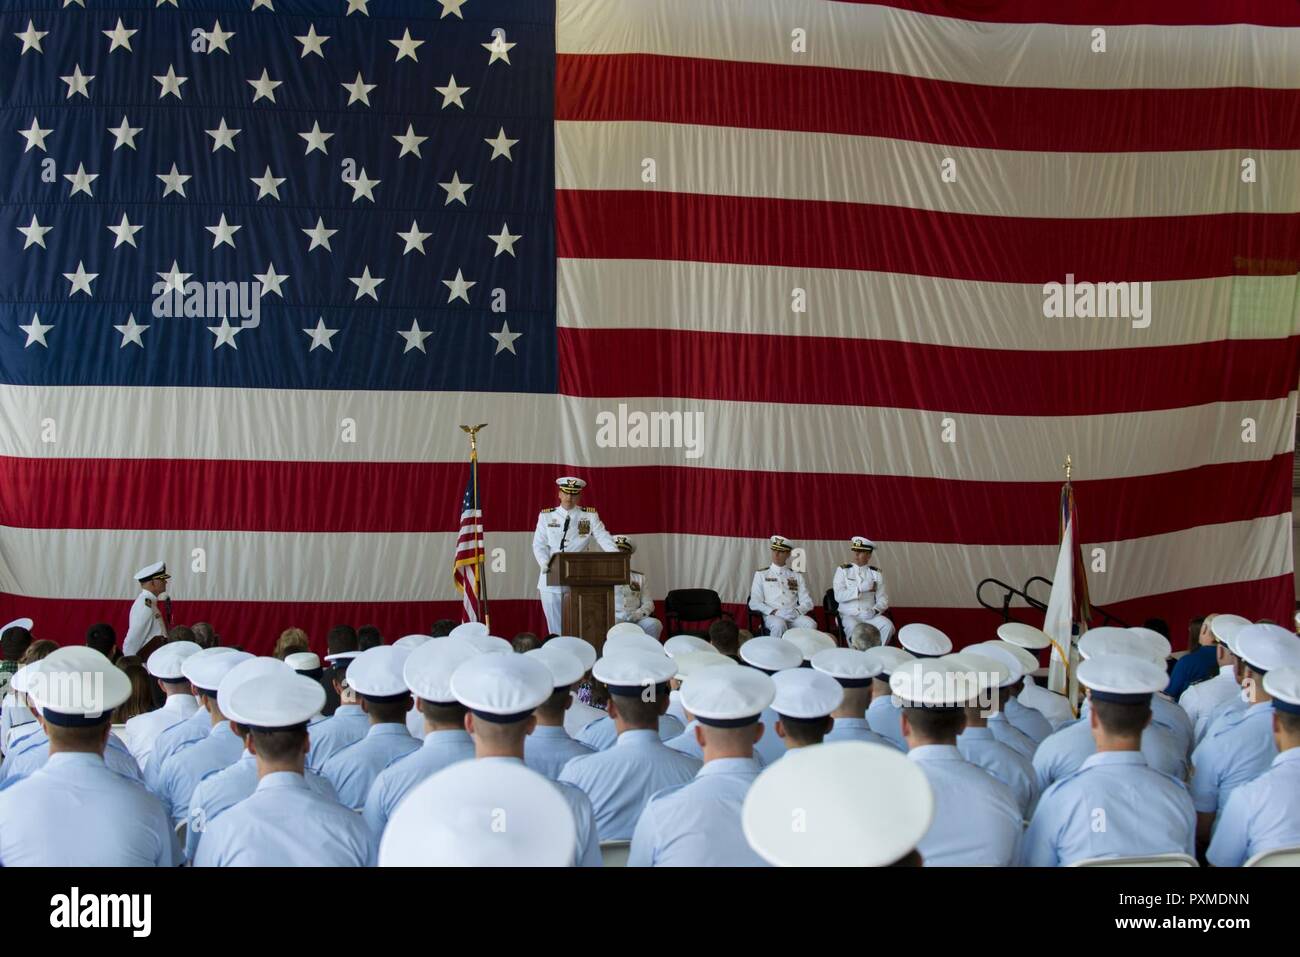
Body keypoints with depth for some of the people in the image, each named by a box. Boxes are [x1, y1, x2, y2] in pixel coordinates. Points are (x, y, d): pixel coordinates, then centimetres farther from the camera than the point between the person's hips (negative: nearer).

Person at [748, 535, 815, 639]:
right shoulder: (761, 574, 12)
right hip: (771, 616, -2)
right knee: (779, 624, -38)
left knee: (810, 624, -31)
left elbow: (808, 603, 13)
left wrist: (797, 611, -10)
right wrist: (774, 612, -14)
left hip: (794, 616, 2)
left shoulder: (796, 576, 19)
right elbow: (754, 603, 3)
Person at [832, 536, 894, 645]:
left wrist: (875, 610, -16)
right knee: (853, 627, -36)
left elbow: (883, 600, 5)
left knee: (888, 626, -26)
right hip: (849, 615, -2)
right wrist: (861, 589, -15)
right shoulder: (843, 570, 5)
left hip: (871, 615, 3)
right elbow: (838, 596, -8)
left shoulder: (876, 573, 11)